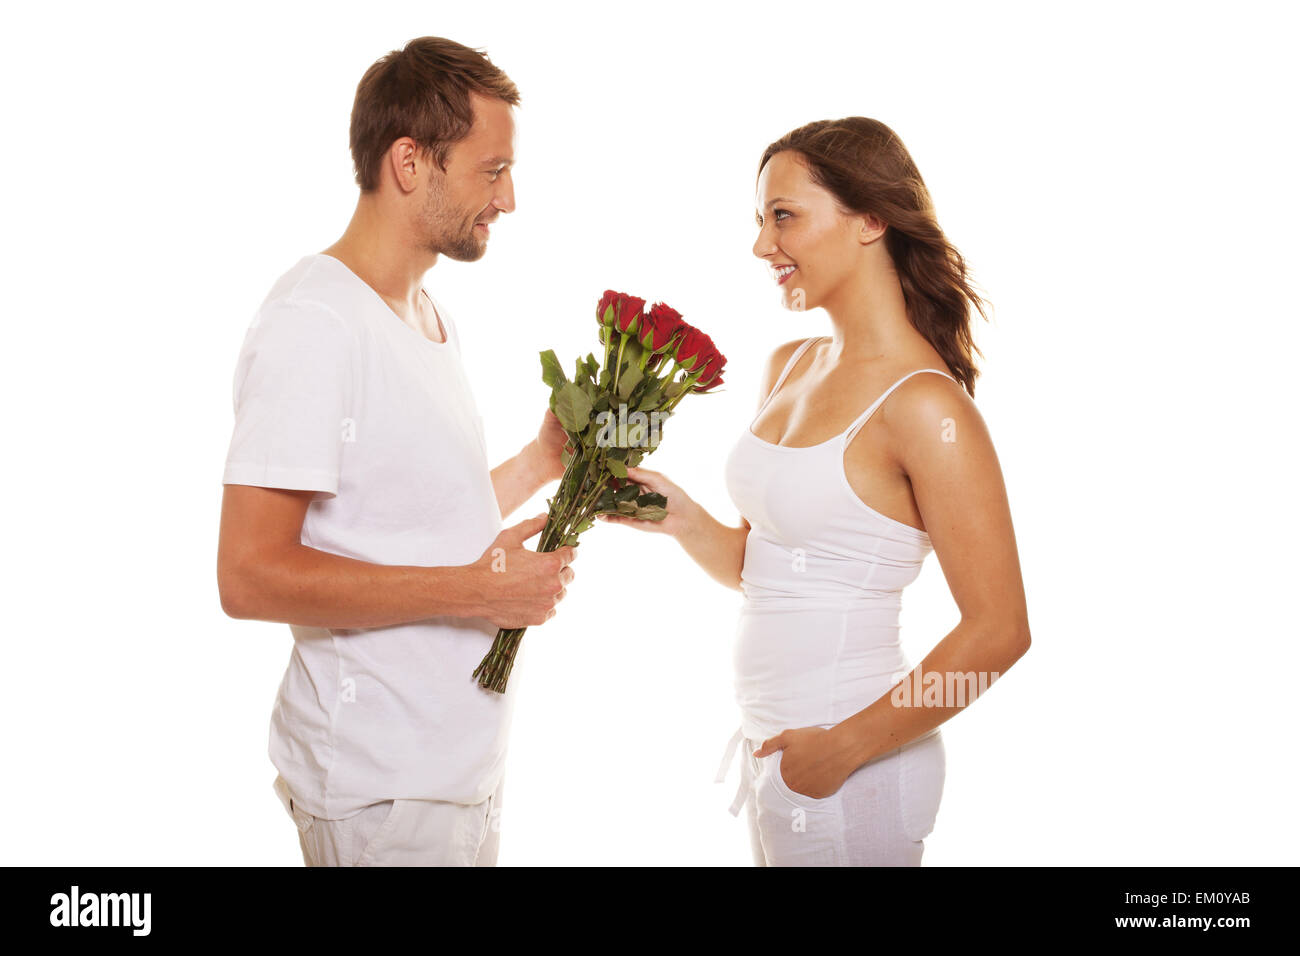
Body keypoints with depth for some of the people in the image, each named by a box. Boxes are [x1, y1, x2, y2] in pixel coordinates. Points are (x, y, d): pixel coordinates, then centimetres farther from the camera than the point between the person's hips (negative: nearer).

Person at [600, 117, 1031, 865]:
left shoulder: (923, 405, -18)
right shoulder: (790, 367, 6)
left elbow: (997, 631, -18)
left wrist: (846, 746, -15)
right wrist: (681, 518, -5)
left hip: (849, 770, -7)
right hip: (772, 746, 7)